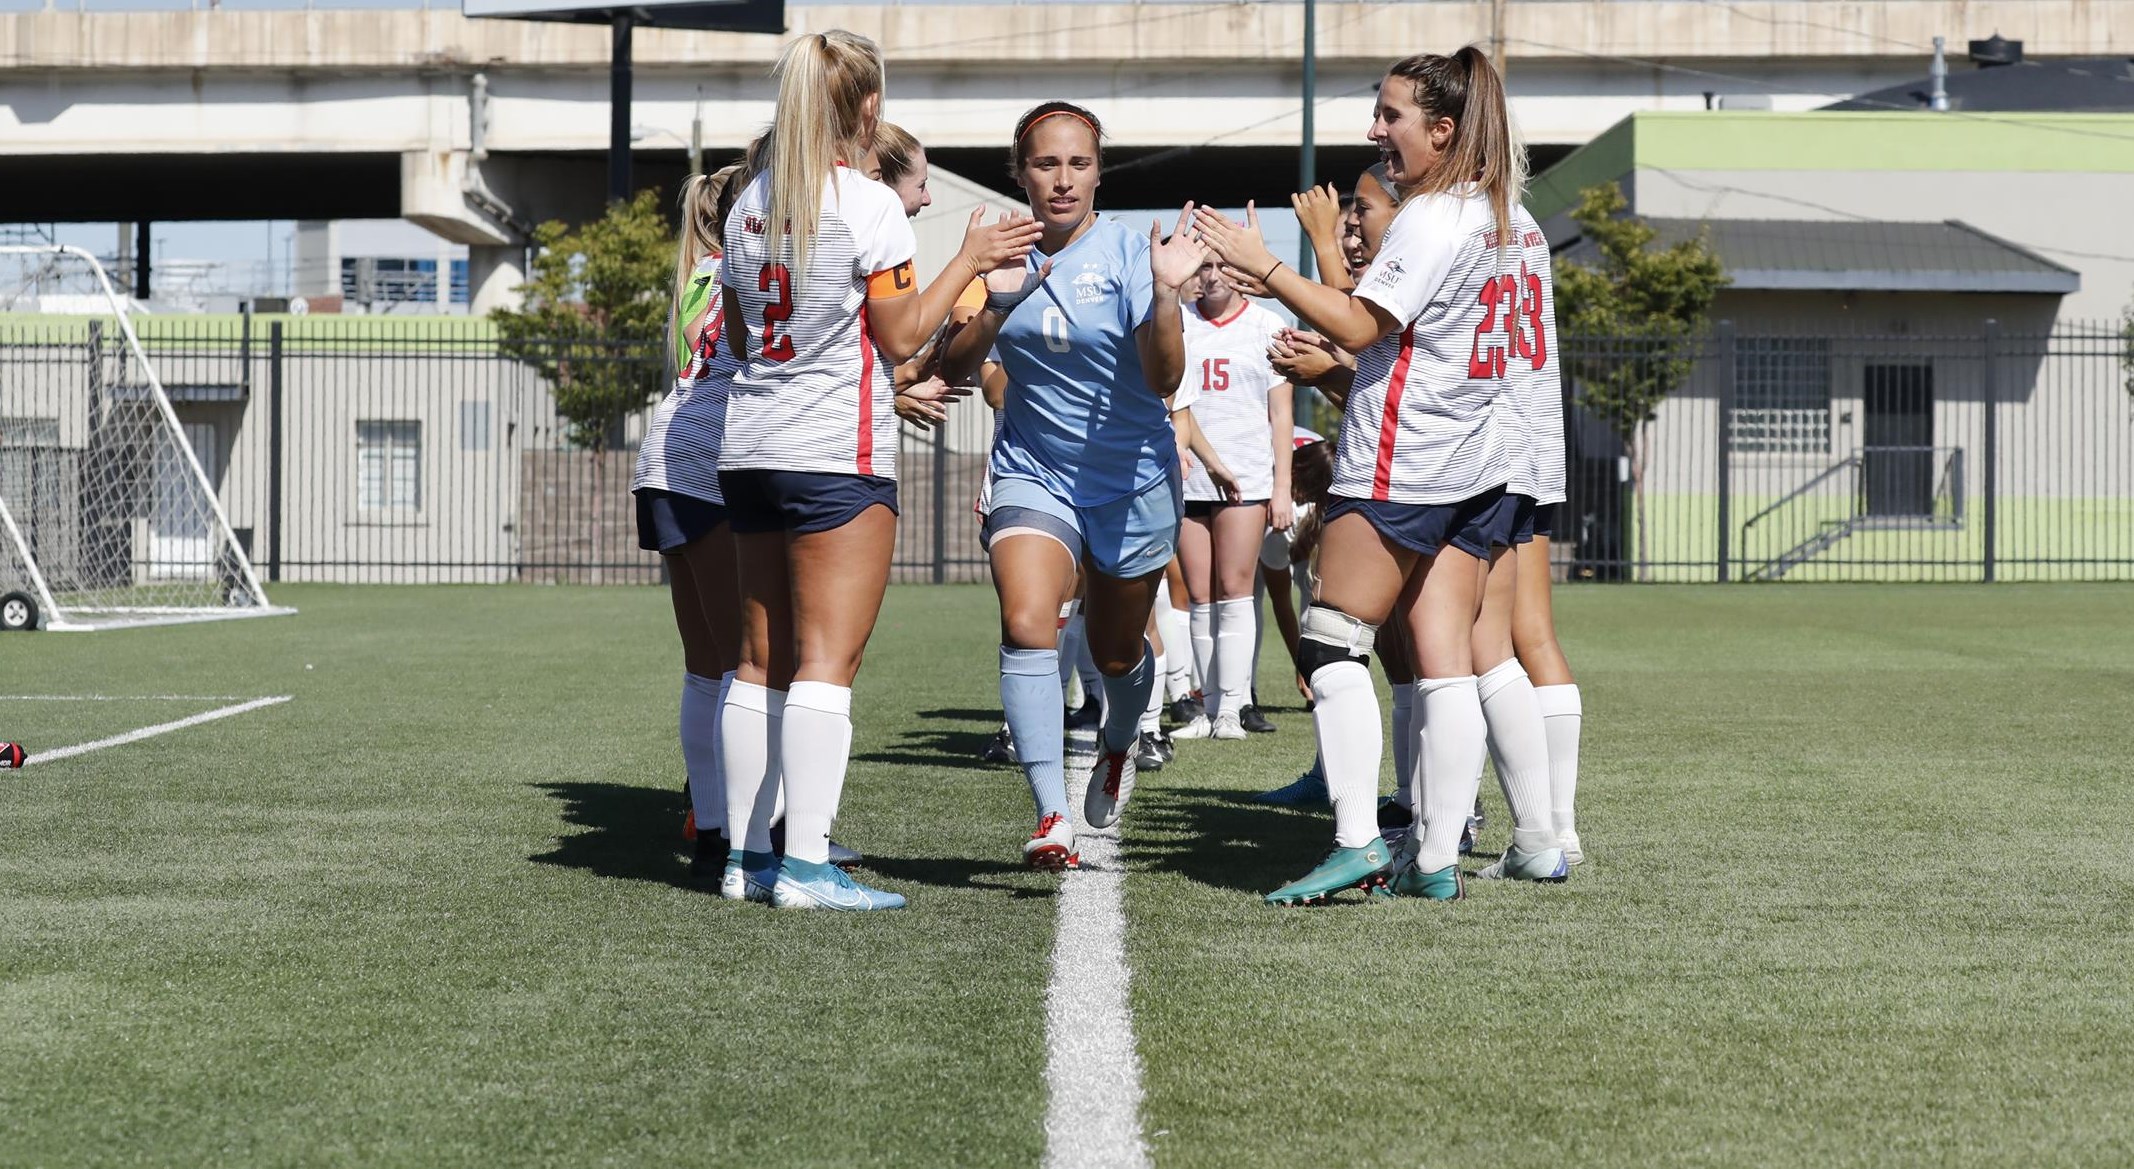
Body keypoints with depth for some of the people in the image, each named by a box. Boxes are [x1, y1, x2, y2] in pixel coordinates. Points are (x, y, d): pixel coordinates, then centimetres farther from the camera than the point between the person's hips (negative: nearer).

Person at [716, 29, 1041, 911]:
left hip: (752, 447, 7)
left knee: (762, 660, 10)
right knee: (827, 661, -8)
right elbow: (900, 337, -7)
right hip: (838, 454, -7)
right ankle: (805, 866, -11)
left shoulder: (751, 203, 12)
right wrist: (971, 259, 1)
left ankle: (747, 855, 13)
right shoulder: (867, 204, -9)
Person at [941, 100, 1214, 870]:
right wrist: (998, 304, -24)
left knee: (1116, 653, 14)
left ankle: (1117, 746, 50)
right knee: (1026, 623, -23)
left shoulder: (1128, 252, -12)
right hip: (1032, 471, 1)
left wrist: (1165, 292, -35)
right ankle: (1051, 818, -24)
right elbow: (954, 367, -7)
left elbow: (1163, 380, -20)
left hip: (1131, 480, -1)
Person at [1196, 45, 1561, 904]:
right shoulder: (1496, 214, 14)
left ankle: (1356, 840, -9)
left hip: (1403, 464, -9)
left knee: (1331, 643, -2)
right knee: (1446, 661, 5)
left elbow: (1359, 325, -18)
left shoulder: (1431, 219, -14)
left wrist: (1262, 266, -16)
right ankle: (1438, 857, 4)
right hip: (1479, 465, 9)